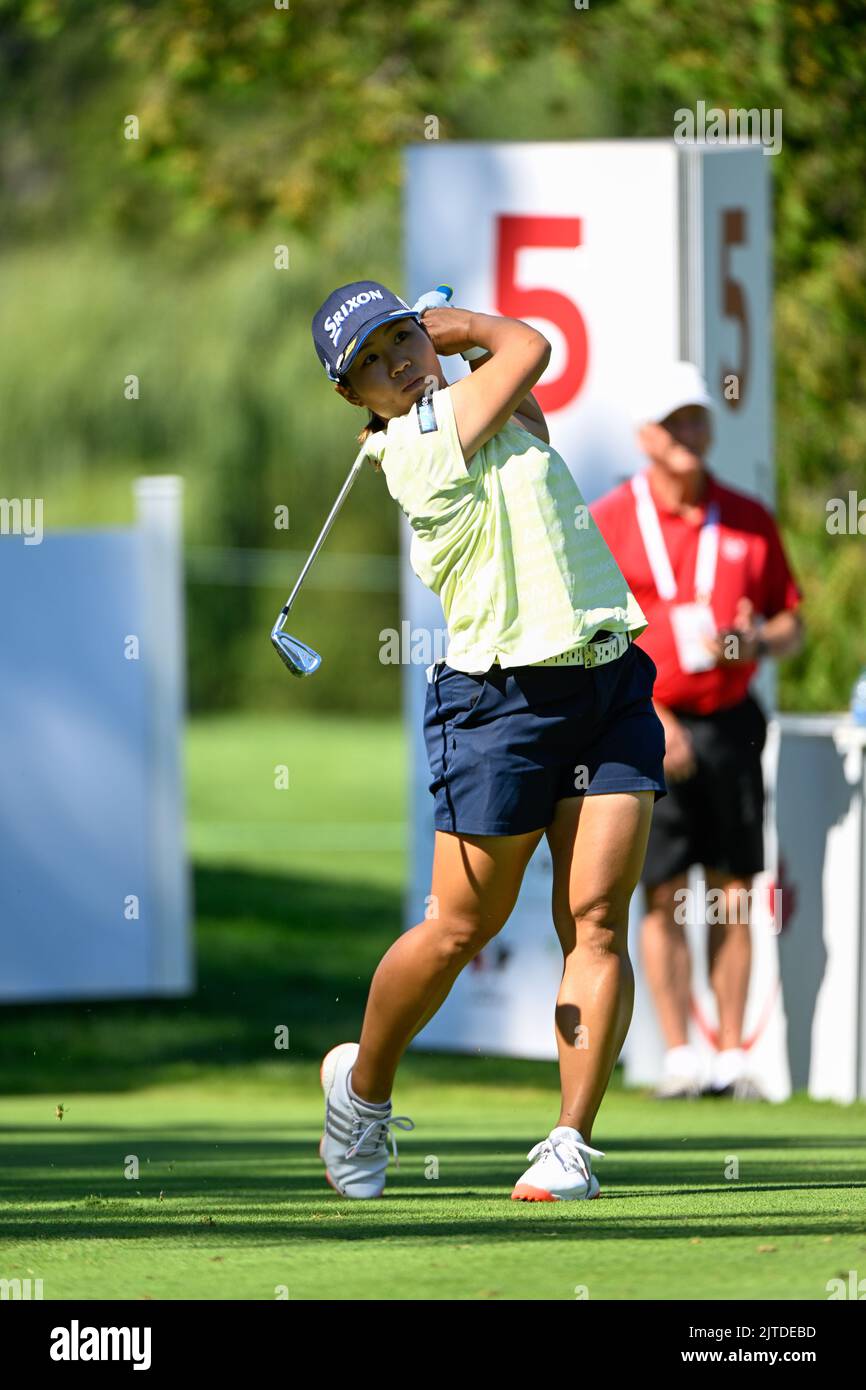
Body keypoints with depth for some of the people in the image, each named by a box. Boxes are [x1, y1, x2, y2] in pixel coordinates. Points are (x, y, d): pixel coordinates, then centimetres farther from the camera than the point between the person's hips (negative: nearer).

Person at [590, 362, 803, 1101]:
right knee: (664, 894, -3)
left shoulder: (749, 521, 8)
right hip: (648, 727, -2)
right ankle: (679, 1054, 2)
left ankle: (733, 1053, 6)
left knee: (733, 894, 2)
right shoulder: (609, 522, -1)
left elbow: (793, 623, 13)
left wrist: (754, 640, -10)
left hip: (729, 721, 2)